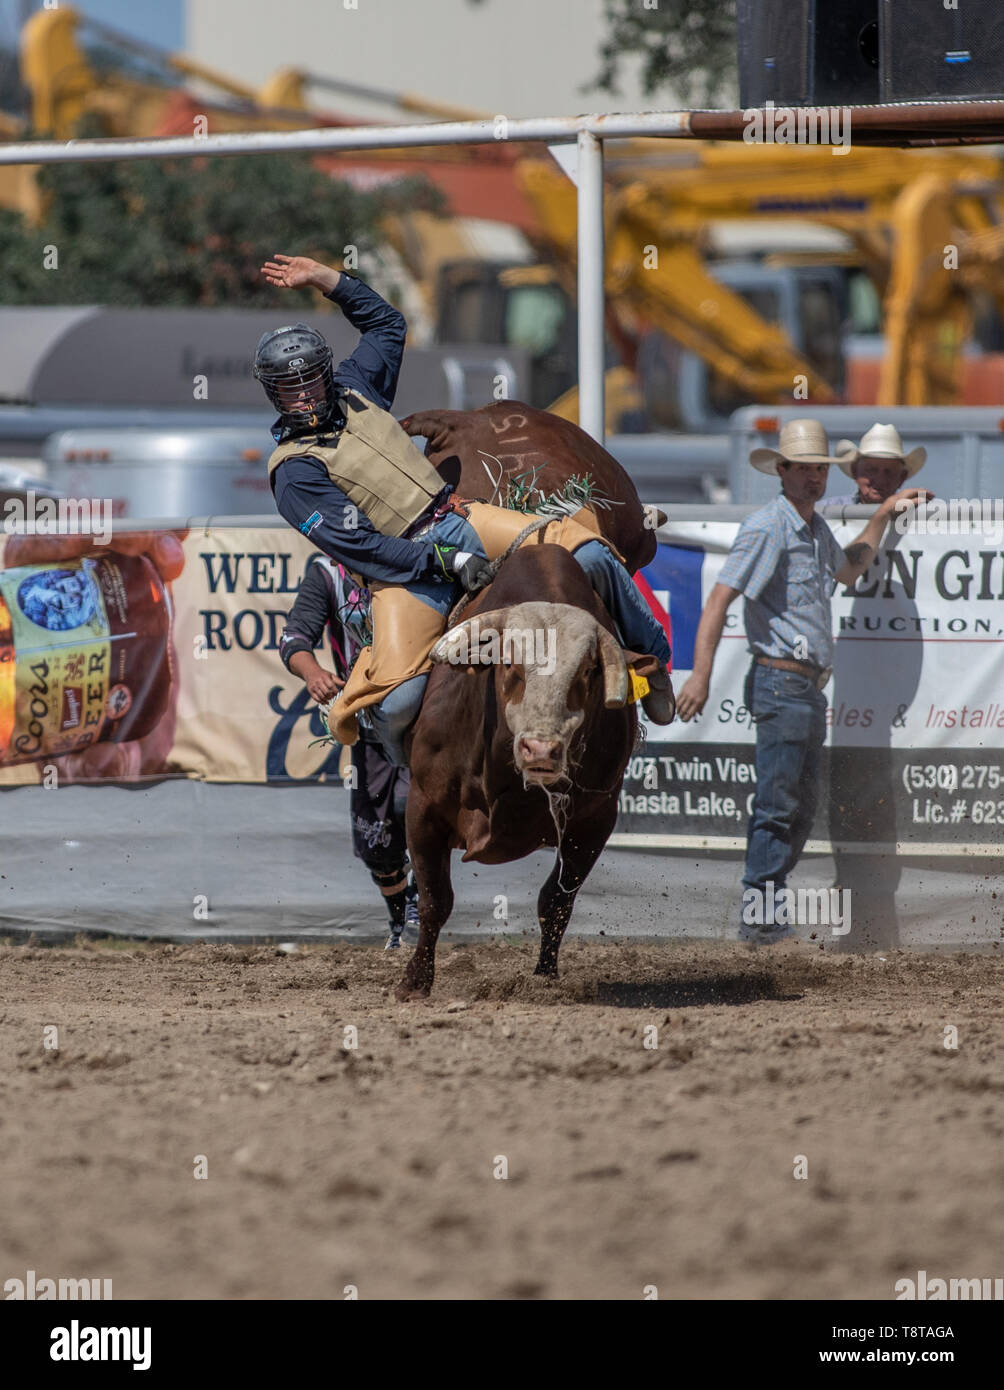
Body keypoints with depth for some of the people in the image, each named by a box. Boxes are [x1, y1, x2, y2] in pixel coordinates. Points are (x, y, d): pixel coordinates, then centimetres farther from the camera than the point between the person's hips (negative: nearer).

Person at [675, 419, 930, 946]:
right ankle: (759, 916, -12)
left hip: (810, 687, 9)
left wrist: (884, 514, 35)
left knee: (800, 806, 9)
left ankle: (765, 913, 13)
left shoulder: (816, 528, 17)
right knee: (777, 803, -12)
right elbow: (720, 599, -18)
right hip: (780, 681, -9)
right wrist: (701, 675, -27)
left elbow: (846, 570, 40)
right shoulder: (766, 528, -11)